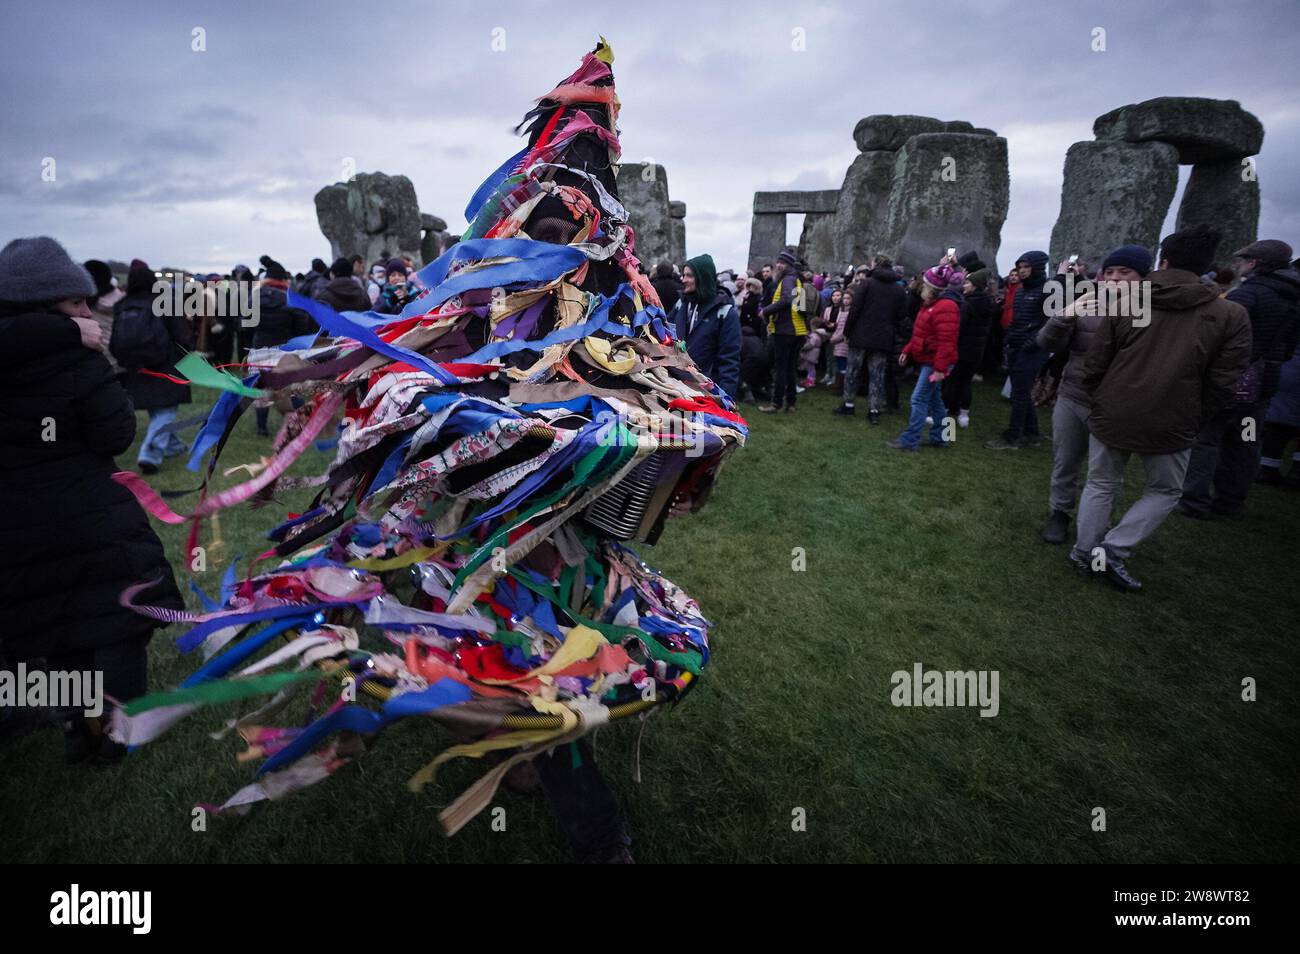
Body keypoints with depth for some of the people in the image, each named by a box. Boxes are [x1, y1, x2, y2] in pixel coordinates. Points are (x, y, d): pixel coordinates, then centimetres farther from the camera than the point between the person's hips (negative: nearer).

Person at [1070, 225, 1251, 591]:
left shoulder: (1124, 303, -3)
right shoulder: (1231, 316, -5)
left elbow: (1094, 363, -1)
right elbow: (1222, 385, -5)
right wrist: (1192, 423, 8)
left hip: (1110, 418, 1)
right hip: (1170, 427, -1)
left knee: (1101, 486, 18)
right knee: (1165, 491, 20)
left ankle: (1084, 554, 23)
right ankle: (1114, 549, 7)